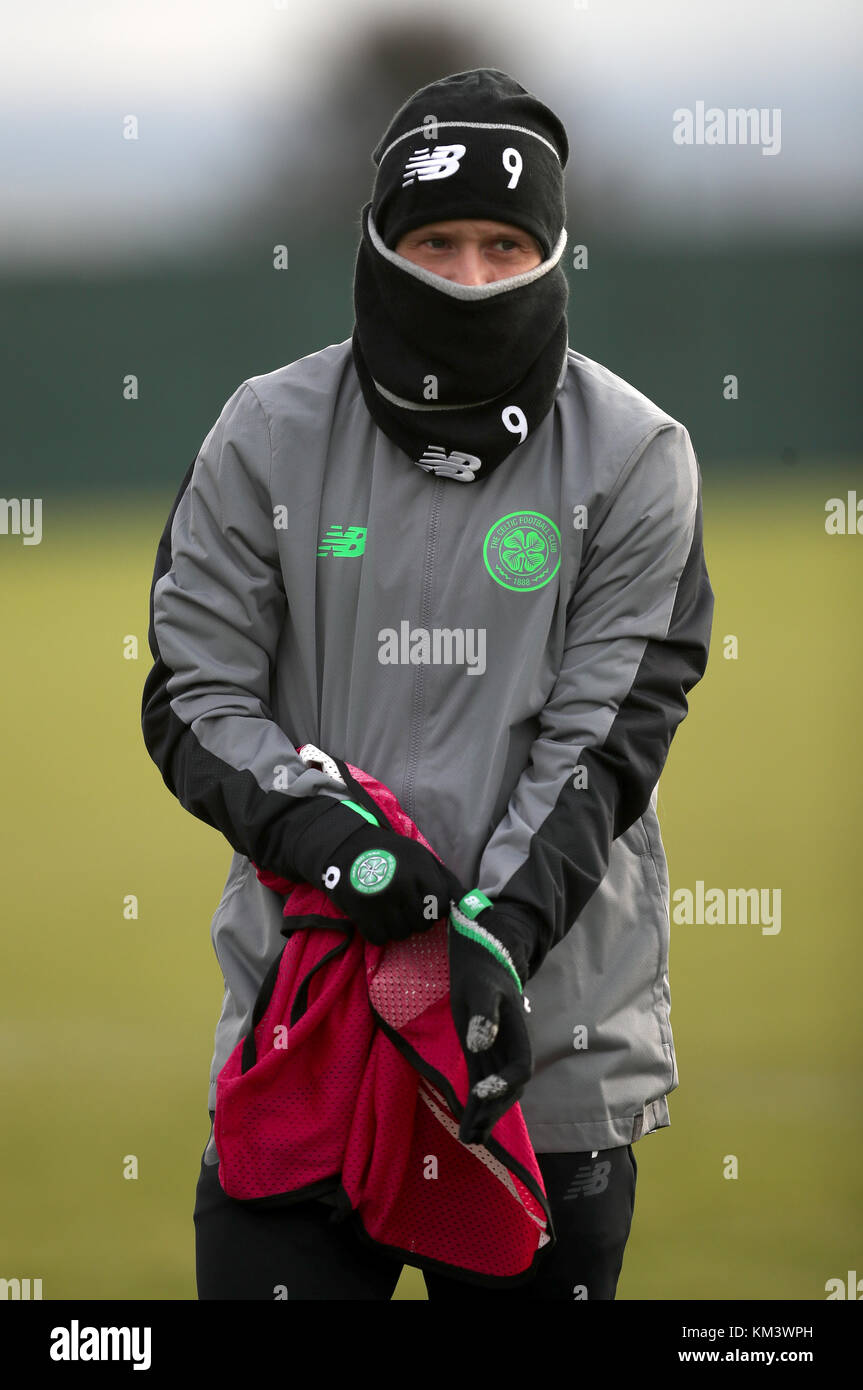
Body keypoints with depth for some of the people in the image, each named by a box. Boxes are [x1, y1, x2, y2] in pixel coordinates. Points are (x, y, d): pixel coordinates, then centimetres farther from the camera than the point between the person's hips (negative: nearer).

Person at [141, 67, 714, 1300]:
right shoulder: (269, 437, 3)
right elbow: (192, 698, 3)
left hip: (551, 1026, 0)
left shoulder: (636, 457, 1)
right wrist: (327, 837, -16)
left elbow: (609, 733, -5)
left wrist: (500, 929, -18)